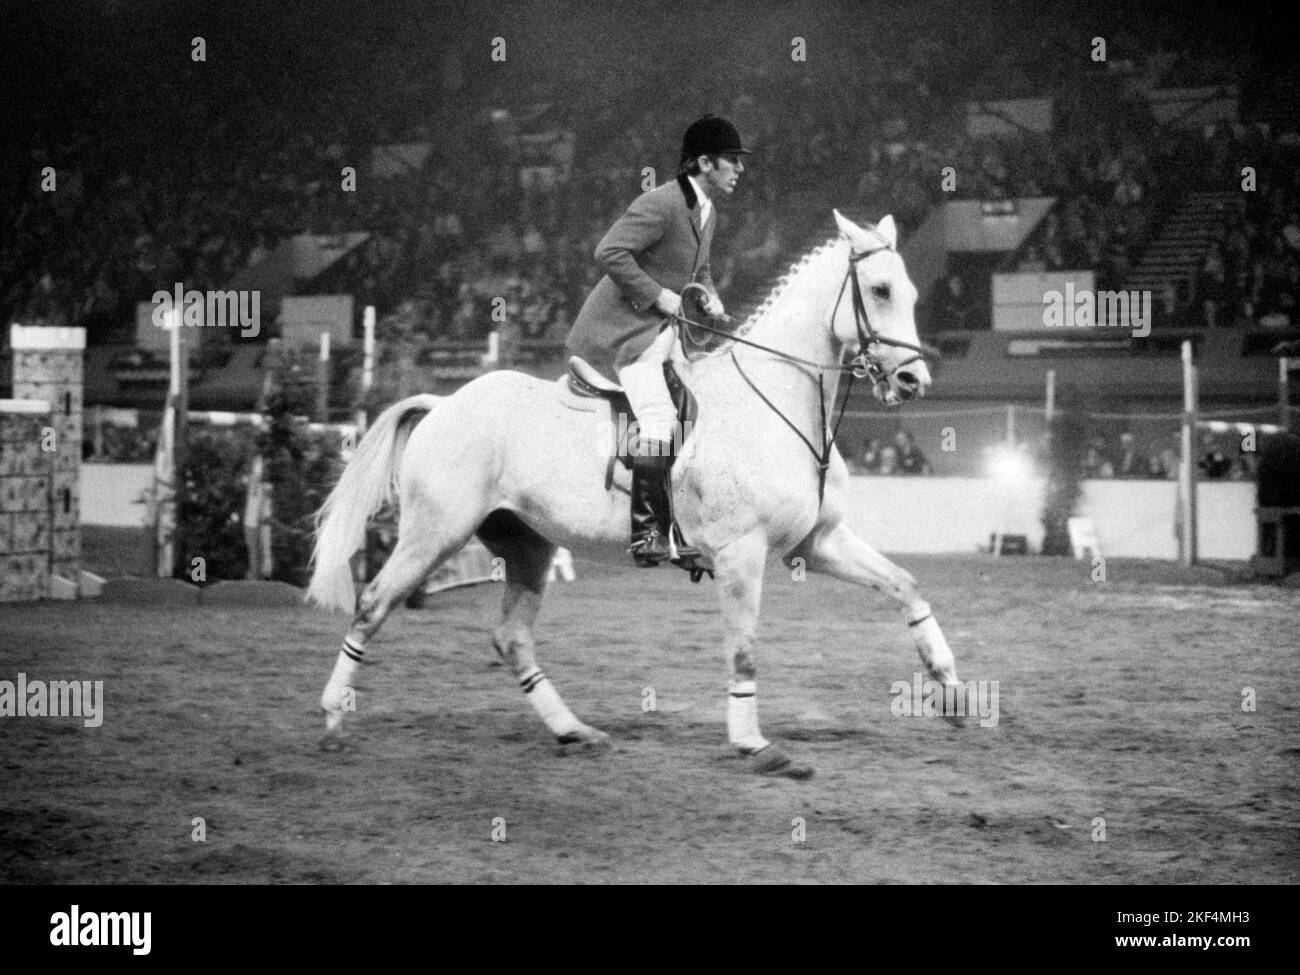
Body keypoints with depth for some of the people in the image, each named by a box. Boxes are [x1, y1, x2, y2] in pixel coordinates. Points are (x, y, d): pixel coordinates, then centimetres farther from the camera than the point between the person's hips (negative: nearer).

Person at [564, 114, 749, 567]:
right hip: (623, 331, -10)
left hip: (664, 331, 10)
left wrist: (710, 297, 6)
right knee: (659, 419, -21)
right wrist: (658, 296, -22)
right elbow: (609, 253, -24)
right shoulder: (661, 204, -18)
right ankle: (646, 532, -16)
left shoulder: (706, 212, 13)